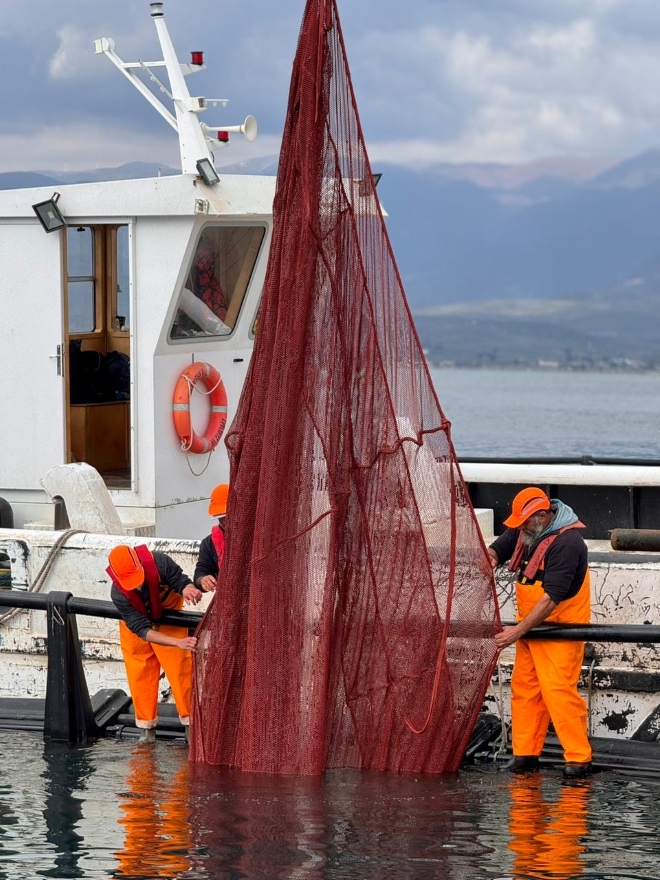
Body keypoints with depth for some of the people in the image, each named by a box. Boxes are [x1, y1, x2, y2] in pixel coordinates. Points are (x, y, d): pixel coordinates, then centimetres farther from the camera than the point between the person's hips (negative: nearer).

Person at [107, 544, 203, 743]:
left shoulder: (159, 562, -38)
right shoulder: (118, 595, -36)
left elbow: (181, 581, -25)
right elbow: (142, 630, -37)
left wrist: (188, 589, -52)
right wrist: (178, 642, -48)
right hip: (135, 622, 0)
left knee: (180, 666, -4)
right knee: (140, 673, 1)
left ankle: (190, 722, 4)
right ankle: (147, 727, 13)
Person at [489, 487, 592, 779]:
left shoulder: (567, 543, -23)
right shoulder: (526, 531, 5)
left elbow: (552, 597, -26)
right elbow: (498, 548, 17)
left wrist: (518, 631, -24)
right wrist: (490, 558, -10)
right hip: (530, 624, 9)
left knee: (558, 692, -14)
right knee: (524, 688, 6)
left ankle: (579, 759, -10)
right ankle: (525, 754, 12)